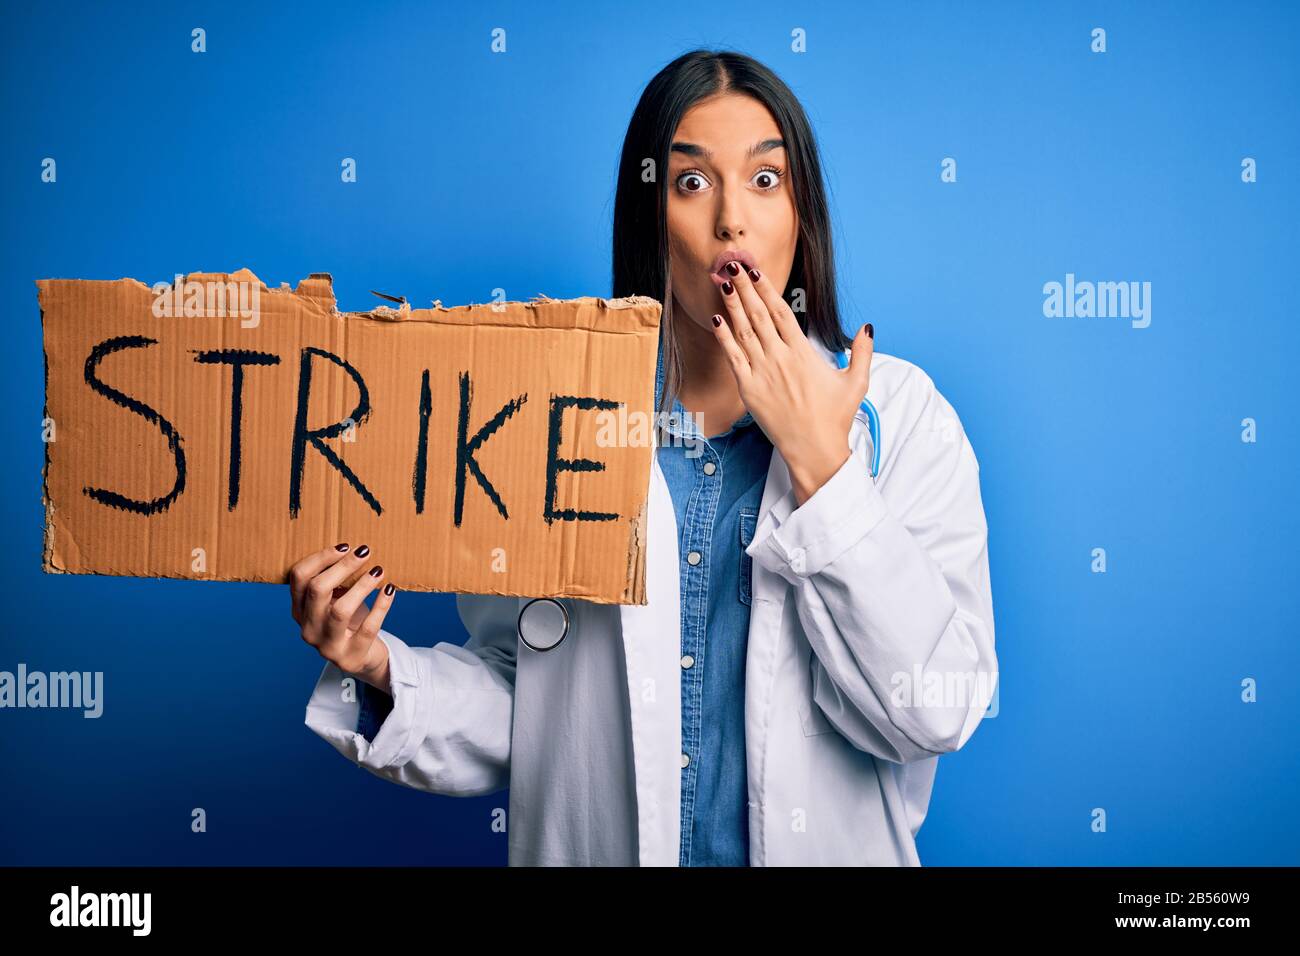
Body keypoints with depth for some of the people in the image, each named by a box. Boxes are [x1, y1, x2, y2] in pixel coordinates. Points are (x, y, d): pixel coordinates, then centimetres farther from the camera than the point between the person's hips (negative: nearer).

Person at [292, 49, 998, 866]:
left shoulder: (901, 414, -9)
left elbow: (934, 713, -16)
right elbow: (518, 697, -1)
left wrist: (818, 462, -19)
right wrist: (384, 674, -18)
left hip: (825, 845, 0)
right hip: (593, 844, 1)